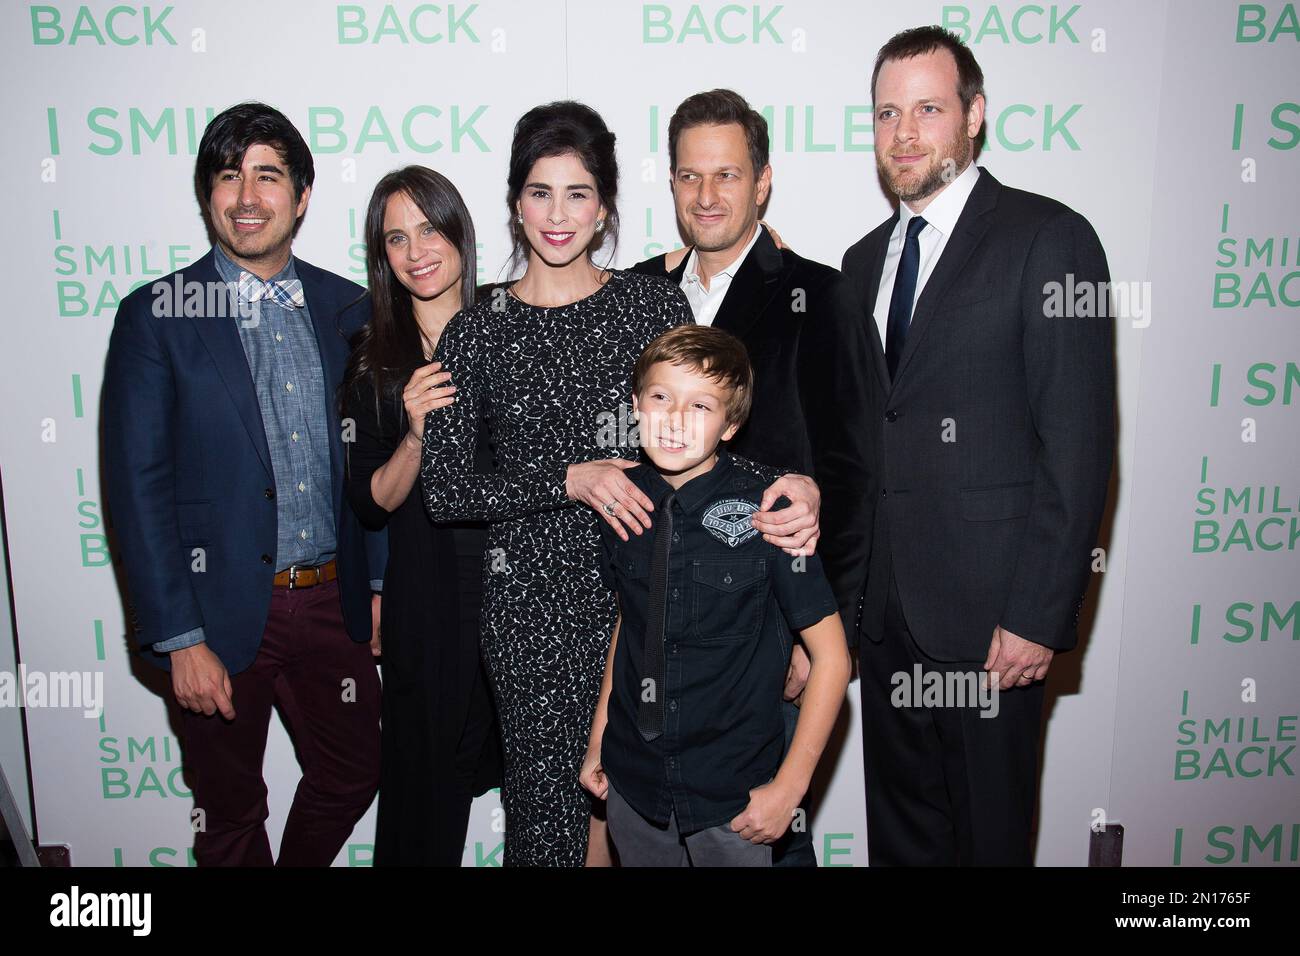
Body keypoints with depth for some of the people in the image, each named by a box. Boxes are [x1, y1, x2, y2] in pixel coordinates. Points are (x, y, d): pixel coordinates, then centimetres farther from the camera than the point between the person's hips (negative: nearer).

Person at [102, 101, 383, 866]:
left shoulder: (346, 308, 3)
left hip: (332, 603, 3)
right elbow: (137, 488, -9)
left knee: (354, 772, 18)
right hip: (223, 611, -3)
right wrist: (180, 639, -12)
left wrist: (381, 584, 5)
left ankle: (302, 863, 44)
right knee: (232, 811, 15)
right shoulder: (157, 316, -7)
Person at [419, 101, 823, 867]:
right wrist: (571, 481, -13)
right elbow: (445, 490, -1)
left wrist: (795, 483, -17)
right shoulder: (476, 333, 1)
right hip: (534, 601, 0)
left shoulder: (655, 302, 2)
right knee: (551, 806, 8)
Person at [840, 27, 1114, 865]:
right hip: (886, 607, 6)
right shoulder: (866, 259, 13)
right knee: (899, 825, 18)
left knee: (987, 829, 10)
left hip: (990, 609, -5)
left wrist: (1039, 614, -16)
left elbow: (1078, 443, -12)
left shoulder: (1049, 239, -7)